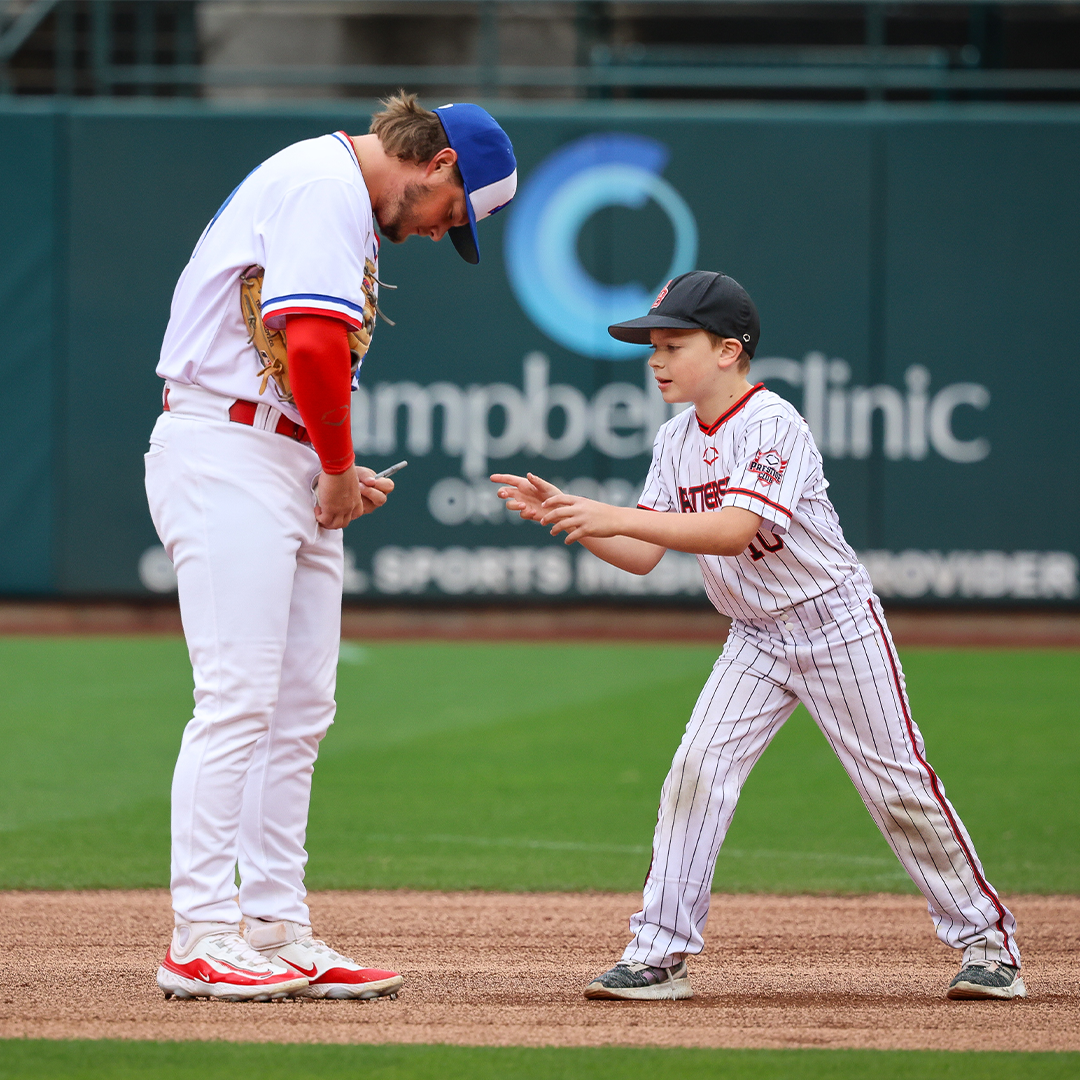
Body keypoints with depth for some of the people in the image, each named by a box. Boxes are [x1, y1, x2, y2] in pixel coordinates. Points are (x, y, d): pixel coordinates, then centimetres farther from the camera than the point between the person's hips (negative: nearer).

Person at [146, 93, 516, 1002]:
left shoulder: (341, 201, 22)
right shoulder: (326, 185, -11)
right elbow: (314, 342, -24)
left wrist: (338, 474, 12)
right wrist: (339, 473, -11)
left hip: (290, 473, 11)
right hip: (231, 457, -11)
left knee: (300, 709, 9)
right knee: (238, 698, -12)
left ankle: (280, 935, 11)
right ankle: (201, 941, -12)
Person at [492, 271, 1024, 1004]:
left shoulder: (774, 427, -21)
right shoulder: (678, 441, 2)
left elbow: (733, 530, -35)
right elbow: (643, 557, 1)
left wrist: (615, 517, -40)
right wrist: (565, 514, -14)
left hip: (837, 621, -6)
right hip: (756, 636, 6)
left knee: (898, 785, -1)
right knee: (697, 770, -10)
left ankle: (985, 937, 14)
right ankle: (660, 954, -8)